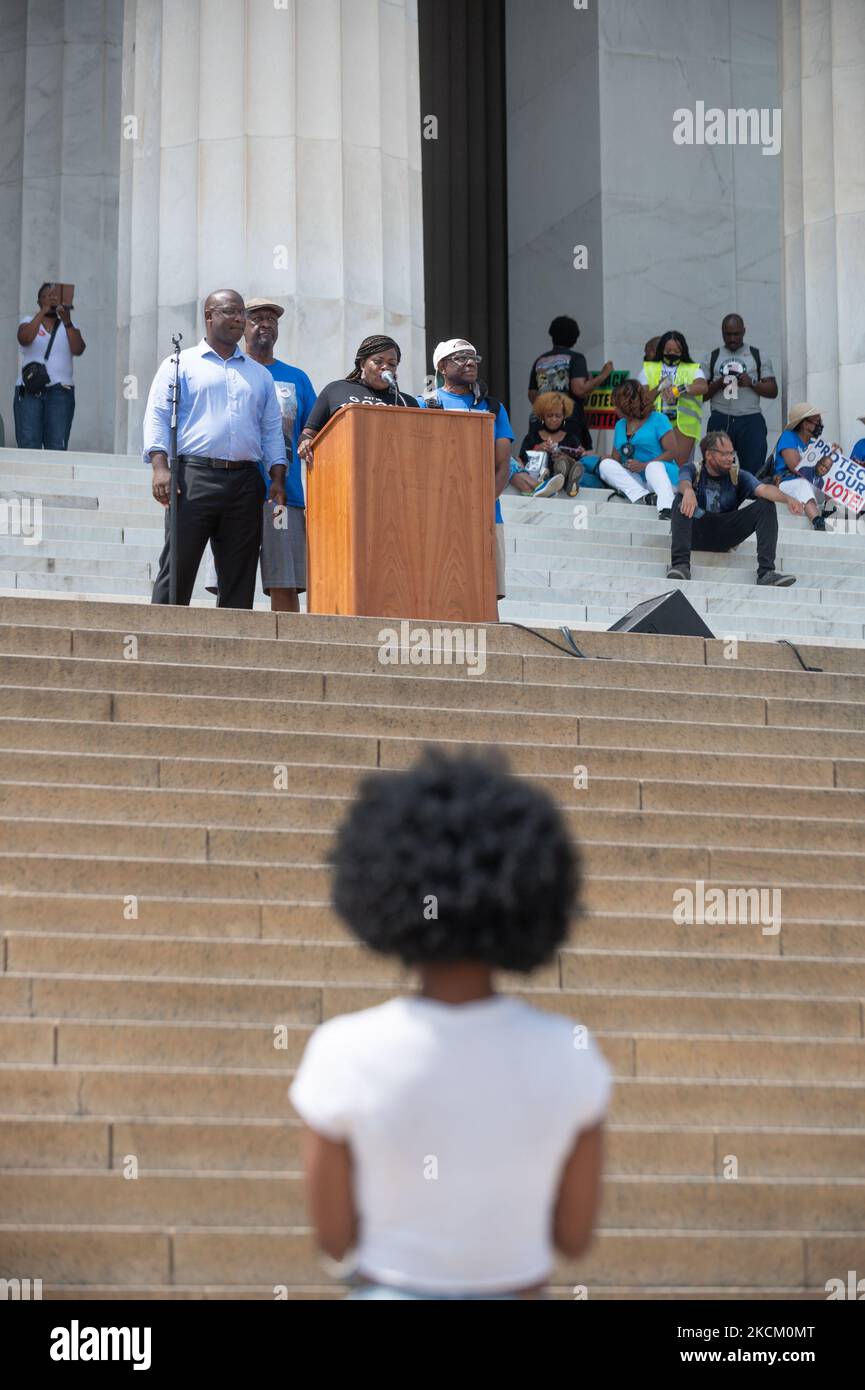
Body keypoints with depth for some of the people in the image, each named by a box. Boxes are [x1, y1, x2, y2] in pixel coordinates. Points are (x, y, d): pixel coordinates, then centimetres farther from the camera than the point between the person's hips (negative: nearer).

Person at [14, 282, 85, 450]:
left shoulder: (68, 326, 15)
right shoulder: (29, 322, 12)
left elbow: (78, 350, -4)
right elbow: (24, 339, -11)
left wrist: (67, 322, -16)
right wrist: (42, 313, -16)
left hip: (60, 392, 1)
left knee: (57, 447, -9)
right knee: (28, 445, -10)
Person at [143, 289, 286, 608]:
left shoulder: (260, 374, 22)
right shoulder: (180, 364, 10)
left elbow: (272, 430, 20)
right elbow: (157, 417, 2)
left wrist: (277, 479, 7)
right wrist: (160, 466, -12)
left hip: (246, 483, 4)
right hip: (195, 475, -4)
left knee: (239, 580, 1)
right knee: (177, 570, -8)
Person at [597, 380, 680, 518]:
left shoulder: (658, 420, 2)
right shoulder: (620, 425, 21)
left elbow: (672, 452, -8)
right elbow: (616, 459, 17)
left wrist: (644, 465, -18)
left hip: (663, 474, -5)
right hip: (634, 480, 5)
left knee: (654, 466, -38)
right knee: (606, 465, -18)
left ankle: (666, 510, -63)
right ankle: (643, 497, -39)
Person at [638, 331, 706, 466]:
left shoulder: (692, 369, 10)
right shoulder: (649, 369, 13)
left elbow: (702, 387, -12)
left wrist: (679, 389, -28)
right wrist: (658, 389, -16)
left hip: (683, 424, -1)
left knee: (678, 465, -8)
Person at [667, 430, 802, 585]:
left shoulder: (738, 475, 7)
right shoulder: (692, 470, 2)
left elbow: (763, 488, -11)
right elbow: (684, 483, -23)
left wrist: (787, 499, -32)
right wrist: (688, 492, -50)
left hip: (725, 536, 2)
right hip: (697, 533, -2)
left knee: (766, 505, -12)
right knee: (682, 499, -29)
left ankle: (766, 572, -24)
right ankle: (681, 564, -39)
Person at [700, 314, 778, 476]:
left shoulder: (759, 356, 12)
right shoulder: (711, 358, 13)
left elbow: (773, 391, 8)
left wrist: (752, 383, -9)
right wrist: (718, 384, -9)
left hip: (750, 420, -1)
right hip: (720, 421, 1)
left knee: (754, 471, -9)